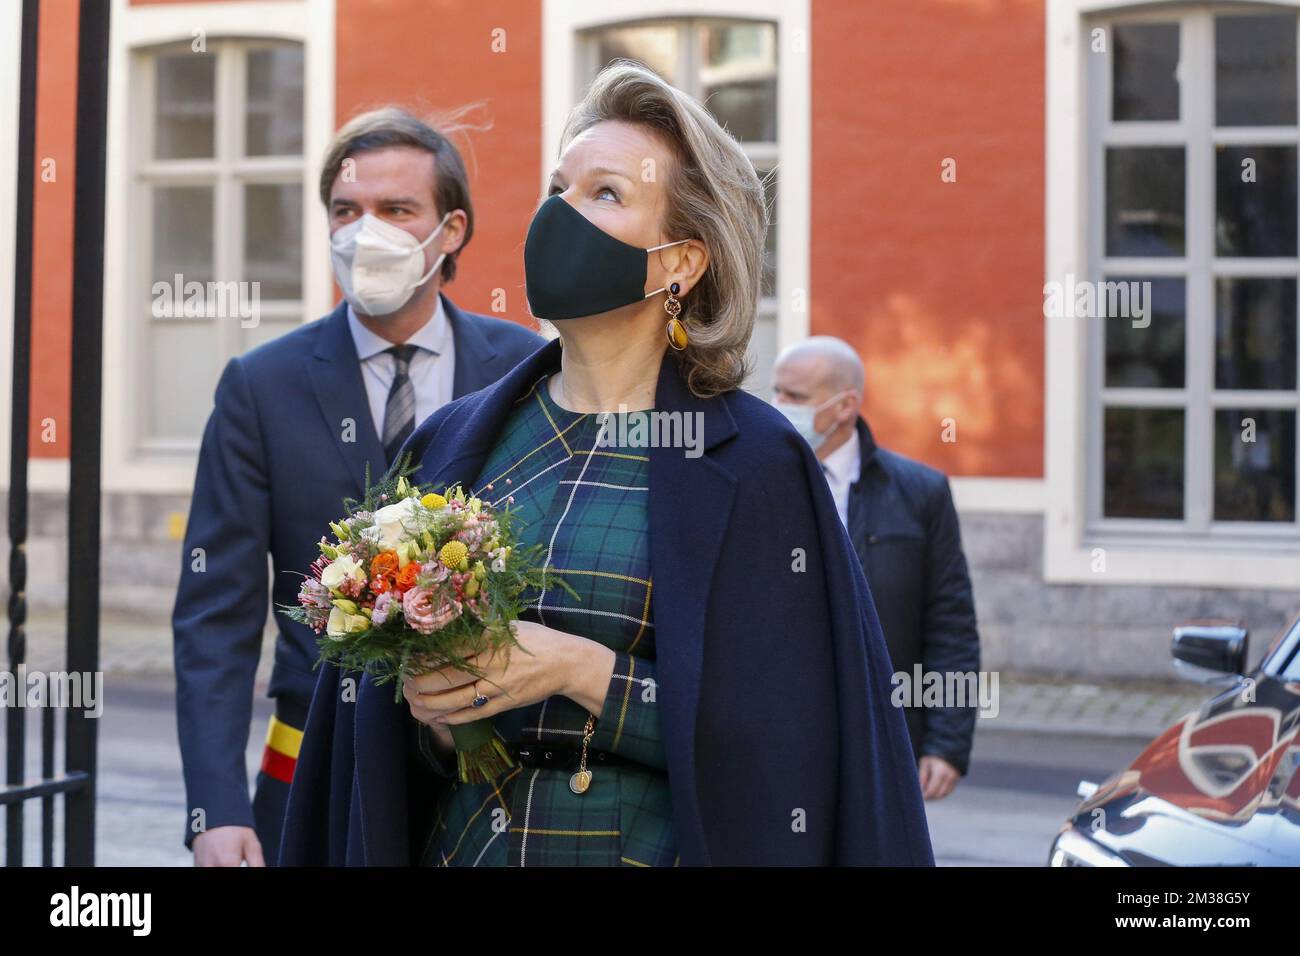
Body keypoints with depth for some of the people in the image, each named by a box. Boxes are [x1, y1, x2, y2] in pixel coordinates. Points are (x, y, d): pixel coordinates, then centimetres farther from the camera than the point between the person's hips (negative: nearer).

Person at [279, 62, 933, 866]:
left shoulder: (751, 466, -9)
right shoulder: (453, 443, 2)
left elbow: (784, 739, -13)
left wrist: (581, 671, -19)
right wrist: (434, 716, -12)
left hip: (652, 844, -3)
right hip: (460, 842, 3)